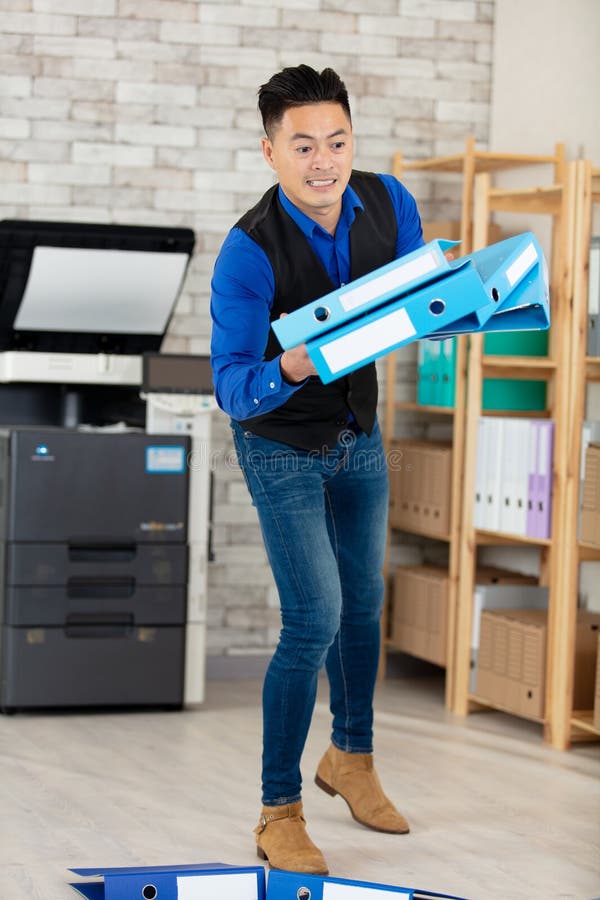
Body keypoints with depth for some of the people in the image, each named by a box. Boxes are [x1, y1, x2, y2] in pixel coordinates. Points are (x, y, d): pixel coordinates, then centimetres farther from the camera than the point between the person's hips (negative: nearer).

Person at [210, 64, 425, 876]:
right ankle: (280, 814, 0)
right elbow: (232, 386, -33)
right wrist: (289, 370, -54)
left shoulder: (388, 203, -15)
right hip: (283, 447, -6)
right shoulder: (249, 252, -31)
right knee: (315, 618, -13)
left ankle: (351, 757, 40)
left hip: (358, 434, 6)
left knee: (363, 602, 18)